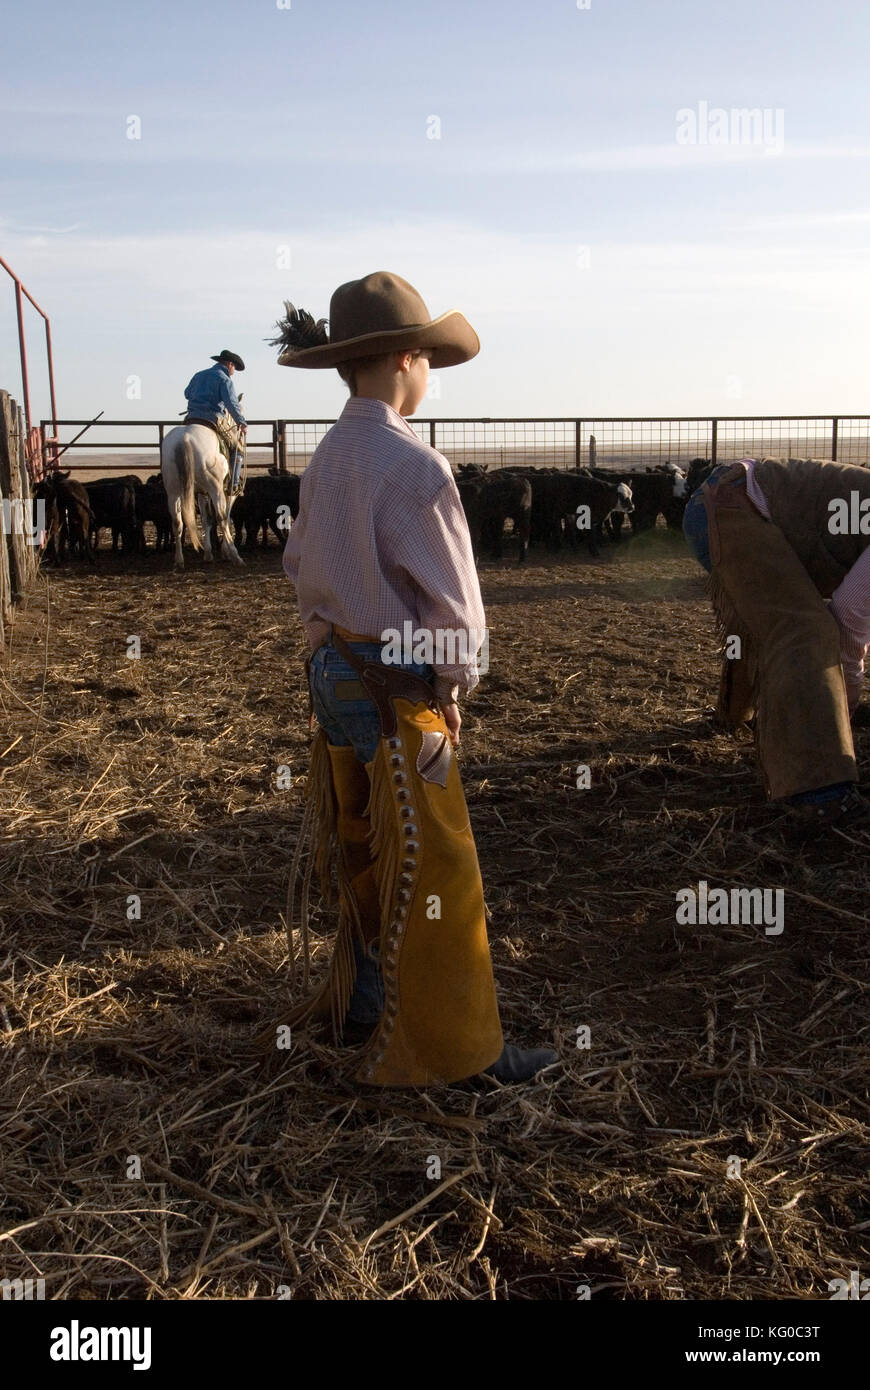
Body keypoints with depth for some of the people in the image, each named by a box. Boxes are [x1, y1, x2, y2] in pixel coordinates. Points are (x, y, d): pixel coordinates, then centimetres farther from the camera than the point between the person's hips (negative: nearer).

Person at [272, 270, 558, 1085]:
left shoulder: (325, 458, 5)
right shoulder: (413, 466, -20)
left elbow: (300, 565, 15)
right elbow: (451, 595, -18)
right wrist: (455, 680, -6)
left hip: (335, 674, 9)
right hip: (399, 690, -8)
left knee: (362, 851, 21)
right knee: (434, 869, 2)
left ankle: (360, 1002, 36)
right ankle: (454, 1047, 13)